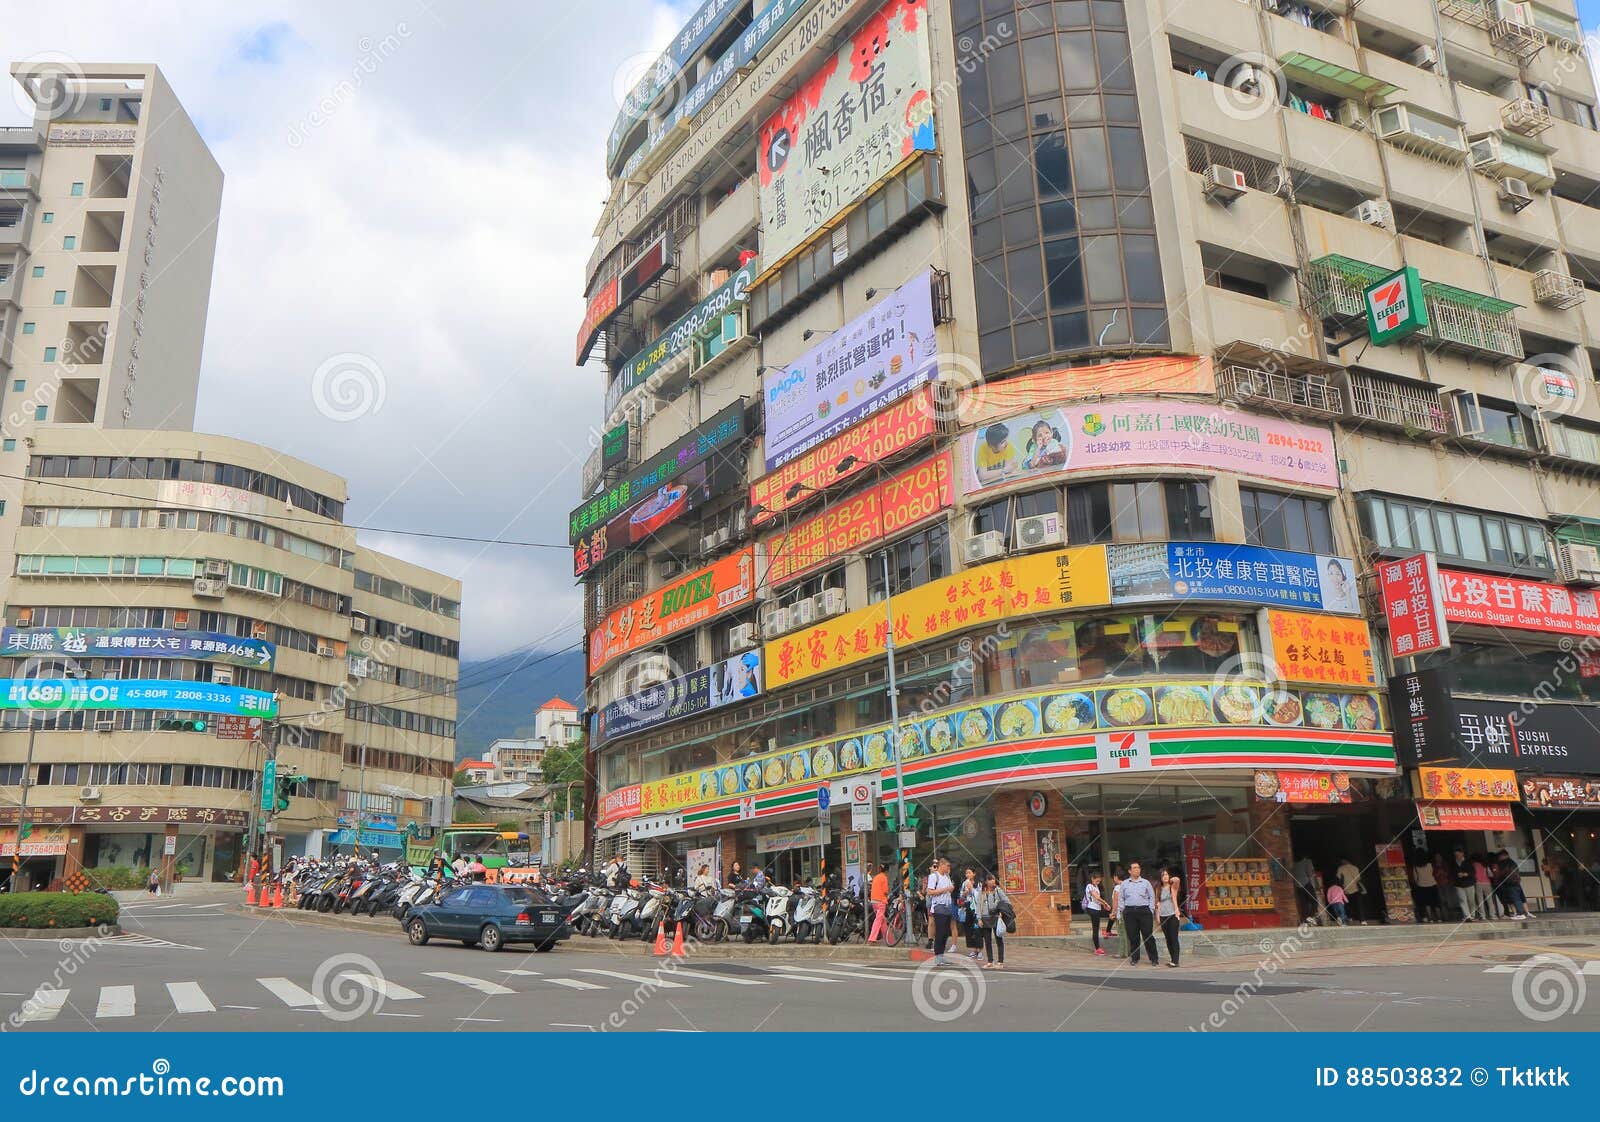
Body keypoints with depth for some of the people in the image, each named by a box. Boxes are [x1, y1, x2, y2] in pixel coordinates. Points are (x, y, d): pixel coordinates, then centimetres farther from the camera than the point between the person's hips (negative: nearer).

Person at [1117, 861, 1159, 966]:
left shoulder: (1145, 882, 8)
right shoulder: (1124, 884, 11)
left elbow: (1152, 897, 10)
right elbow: (1121, 899, 12)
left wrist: (1151, 909, 1)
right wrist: (1120, 912, 7)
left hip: (1144, 911, -1)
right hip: (1129, 912, 1)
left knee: (1148, 935, -3)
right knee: (1132, 936, 3)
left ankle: (1154, 959, 4)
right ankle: (1134, 958, 13)